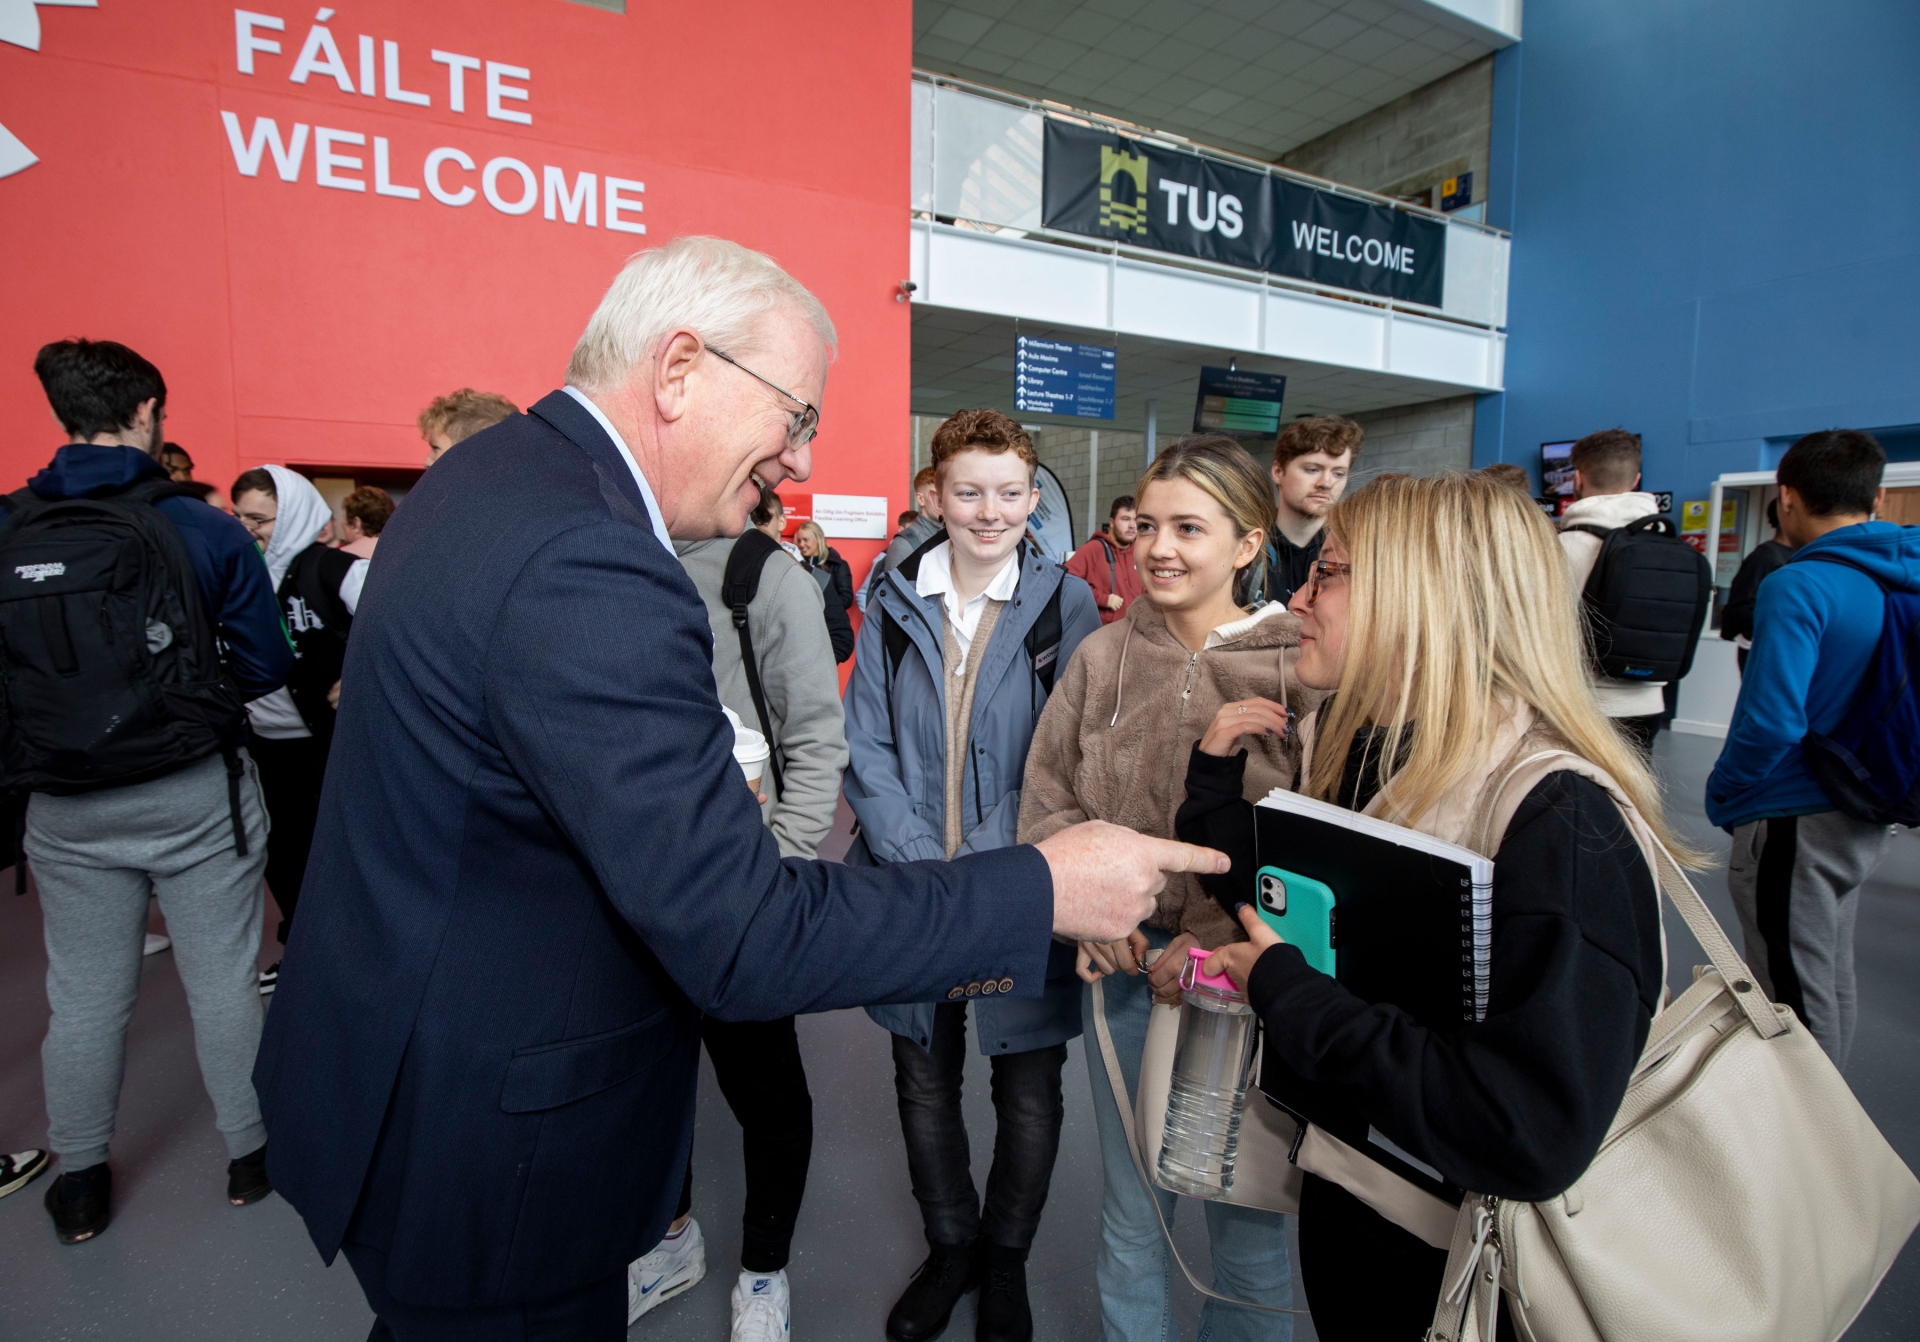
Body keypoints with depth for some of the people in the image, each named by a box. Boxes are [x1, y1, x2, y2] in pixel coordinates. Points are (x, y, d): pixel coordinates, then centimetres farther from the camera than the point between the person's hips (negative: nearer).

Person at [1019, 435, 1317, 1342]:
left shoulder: (1300, 667, -10)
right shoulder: (1103, 657, -2)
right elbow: (1047, 795, 2)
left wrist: (1216, 942, -17)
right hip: (1124, 964, 2)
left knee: (1249, 1215, 18)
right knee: (1131, 1211, 20)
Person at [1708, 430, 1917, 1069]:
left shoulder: (1798, 585, -21)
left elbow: (1770, 722, -26)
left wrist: (1721, 797, -11)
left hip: (1795, 824, -9)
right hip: (1865, 820, 9)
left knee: (1793, 993, 4)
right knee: (1832, 980, 23)